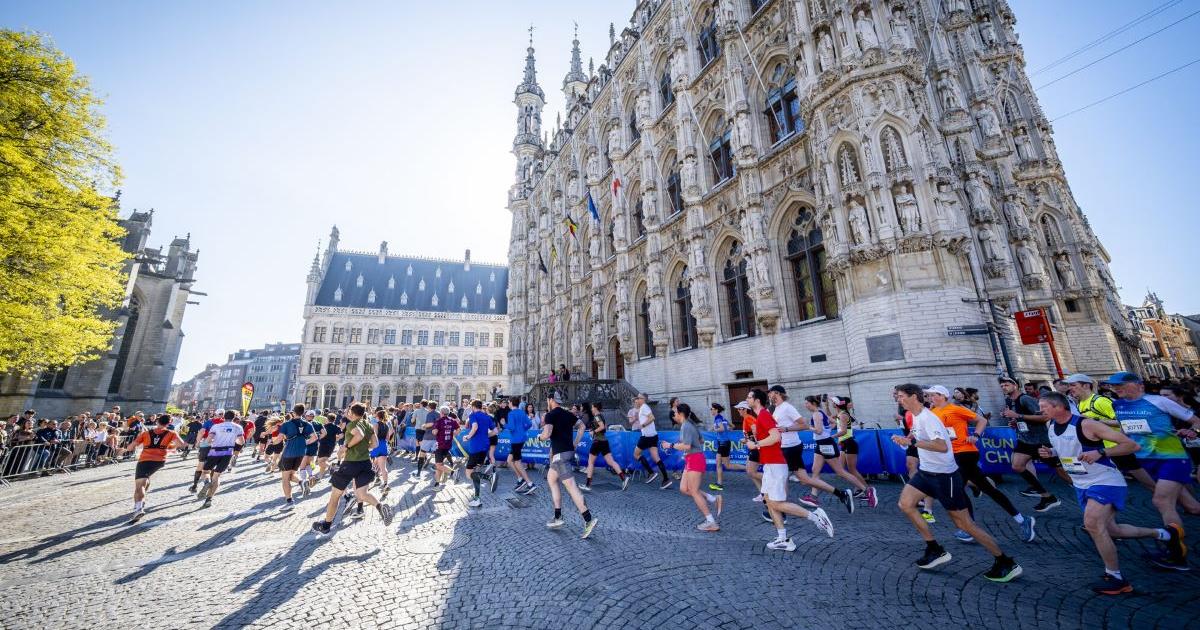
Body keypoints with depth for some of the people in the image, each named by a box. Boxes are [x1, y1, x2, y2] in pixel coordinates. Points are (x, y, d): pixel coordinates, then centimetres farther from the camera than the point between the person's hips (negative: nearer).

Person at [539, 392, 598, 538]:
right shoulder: (567, 414, 13)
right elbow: (582, 426, 21)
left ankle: (589, 519, -16)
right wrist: (575, 443, 19)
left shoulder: (551, 415, -10)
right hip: (569, 451, 9)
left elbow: (547, 434, -22)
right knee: (551, 479, 21)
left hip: (561, 454, -9)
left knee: (571, 486, -11)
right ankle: (558, 518, 22)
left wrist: (539, 436, 0)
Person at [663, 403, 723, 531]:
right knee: (684, 489, 9)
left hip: (694, 459, -10)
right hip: (691, 460, 10)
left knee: (694, 491, -2)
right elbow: (701, 441, 23)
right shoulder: (690, 425, 13)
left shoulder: (686, 426, -16)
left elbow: (686, 446, -26)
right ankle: (714, 499, 12)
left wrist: (671, 445, -17)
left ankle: (711, 523, 6)